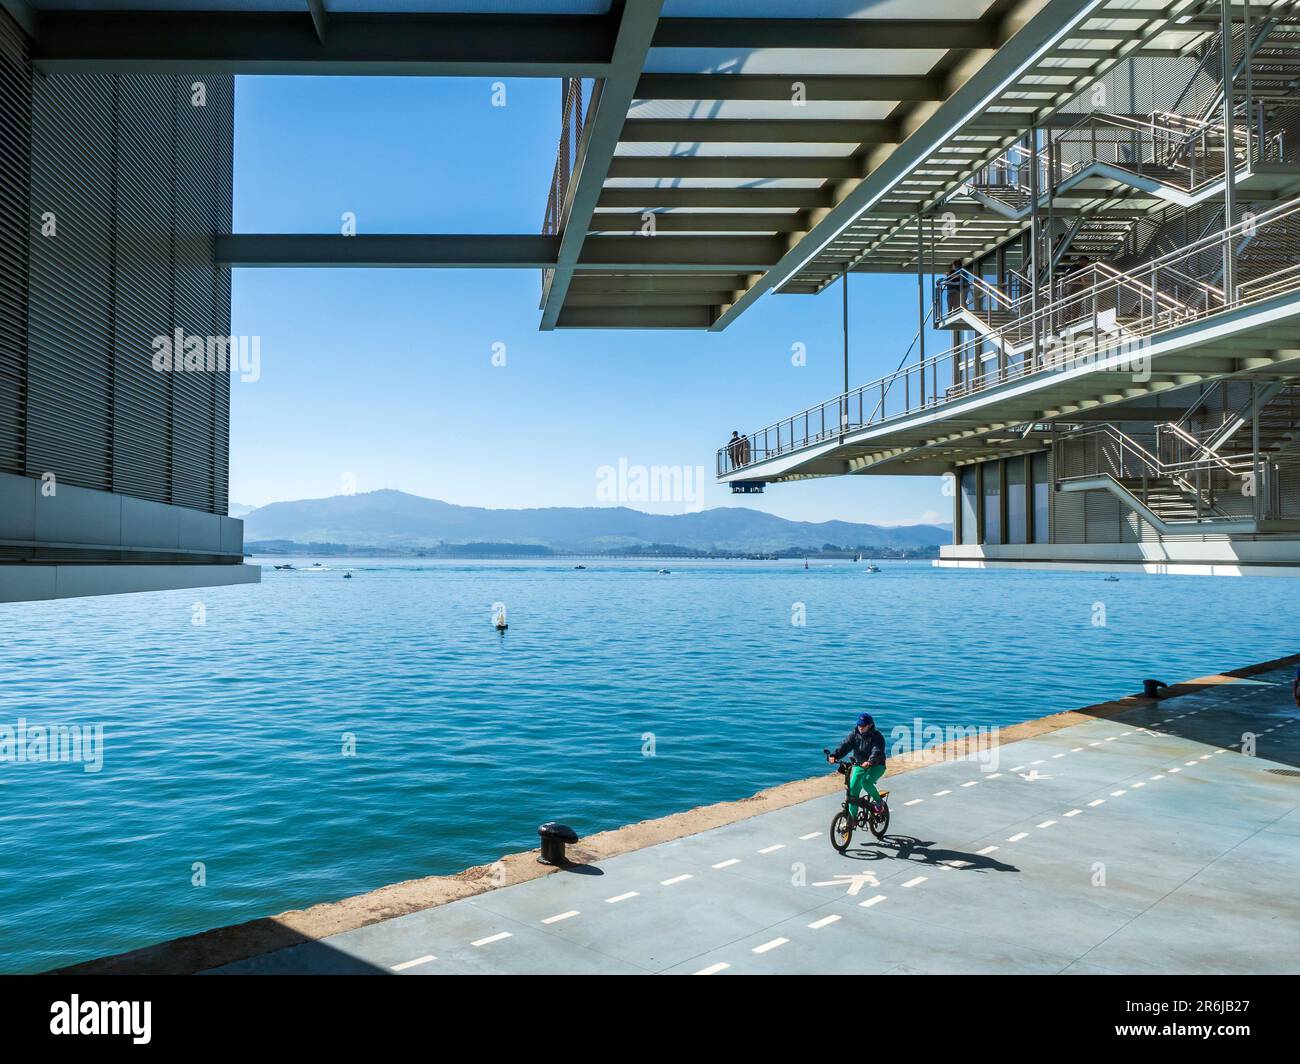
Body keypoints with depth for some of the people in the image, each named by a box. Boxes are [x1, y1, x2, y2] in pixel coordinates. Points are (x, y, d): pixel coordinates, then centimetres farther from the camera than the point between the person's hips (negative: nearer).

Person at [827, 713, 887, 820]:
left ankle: (878, 801, -2)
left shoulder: (877, 736, -17)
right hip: (859, 765, 5)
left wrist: (869, 761, -53)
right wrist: (834, 755, -34)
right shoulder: (854, 734, -4)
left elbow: (877, 752, -33)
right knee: (852, 790, -3)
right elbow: (845, 745, -16)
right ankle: (852, 818, 10)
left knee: (865, 782, -30)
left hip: (876, 766, -5)